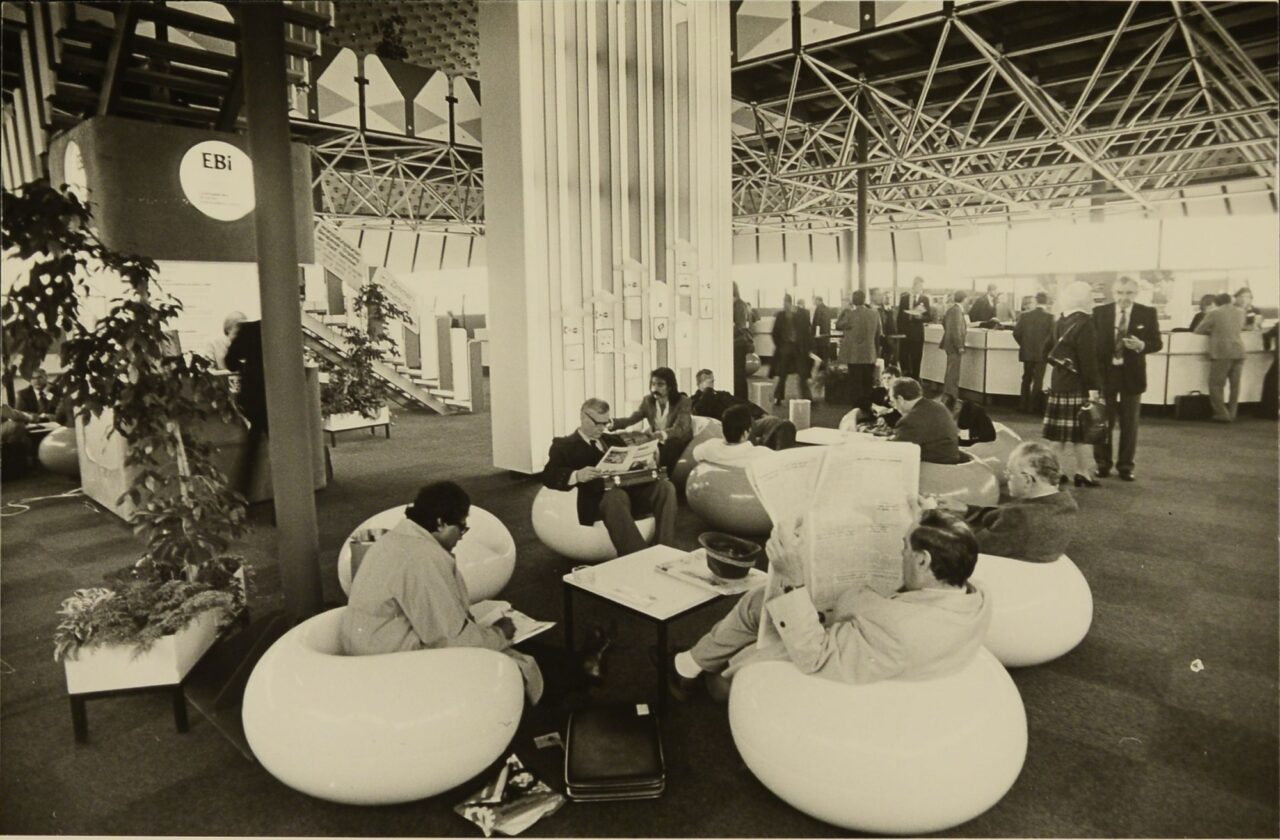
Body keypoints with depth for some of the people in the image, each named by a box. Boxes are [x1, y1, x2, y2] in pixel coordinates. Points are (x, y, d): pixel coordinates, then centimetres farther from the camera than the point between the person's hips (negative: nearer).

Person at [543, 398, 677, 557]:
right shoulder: (564, 445, 9)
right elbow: (548, 476, -5)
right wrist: (577, 475, -26)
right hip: (597, 499, -6)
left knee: (664, 486, -21)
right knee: (617, 496, -39)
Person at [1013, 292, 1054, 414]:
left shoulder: (1025, 315, -1)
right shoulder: (1049, 317, -10)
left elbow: (1016, 333, -3)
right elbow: (1052, 336, -14)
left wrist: (1024, 344, 11)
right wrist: (1047, 349, 3)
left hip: (1026, 353, 3)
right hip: (1041, 354, -3)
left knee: (1026, 378, 14)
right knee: (1038, 380, 2)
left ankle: (1024, 405, 16)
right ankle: (1033, 407, 1)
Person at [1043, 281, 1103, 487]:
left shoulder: (1060, 321, 9)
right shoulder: (1084, 322, -14)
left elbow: (1049, 348, 17)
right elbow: (1089, 359, -18)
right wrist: (1093, 387, -17)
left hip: (1059, 382, 7)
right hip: (1079, 385, -7)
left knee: (1059, 430, 9)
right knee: (1083, 431, 1)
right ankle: (1083, 474, 7)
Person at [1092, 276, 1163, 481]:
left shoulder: (1147, 314, -2)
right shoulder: (1099, 312, -2)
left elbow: (1157, 343, -2)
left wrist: (1141, 345, -24)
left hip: (1132, 374, 0)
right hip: (1105, 373, 0)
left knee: (1130, 423, 8)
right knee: (1103, 421, 8)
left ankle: (1125, 465, 19)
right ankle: (1102, 463, 20)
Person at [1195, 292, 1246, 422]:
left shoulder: (1214, 313, -5)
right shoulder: (1240, 312, 10)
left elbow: (1199, 330, -1)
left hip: (1221, 353, -6)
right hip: (1238, 352, 6)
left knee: (1216, 384, 1)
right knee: (1235, 385, 12)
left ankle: (1222, 414, -4)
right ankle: (1231, 414, 16)